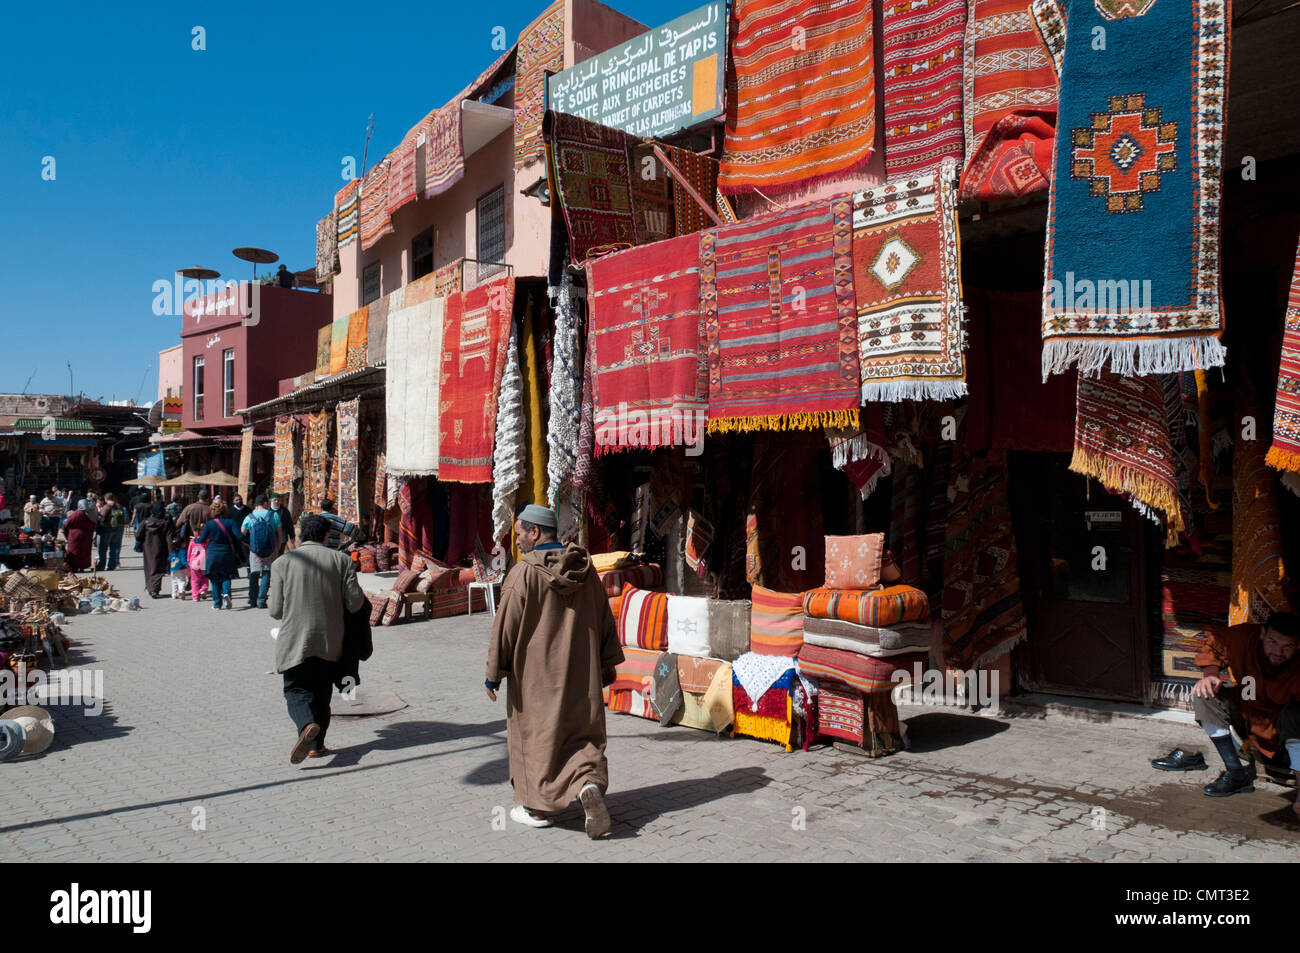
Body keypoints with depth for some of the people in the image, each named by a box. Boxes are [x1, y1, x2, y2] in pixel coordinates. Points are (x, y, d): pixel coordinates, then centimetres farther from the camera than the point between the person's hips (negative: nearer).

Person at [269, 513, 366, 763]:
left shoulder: (282, 563, -4)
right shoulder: (340, 560, -2)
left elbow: (276, 611, -3)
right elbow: (355, 603, -4)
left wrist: (270, 603, 20)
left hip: (295, 641, -2)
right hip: (330, 641, 2)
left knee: (296, 689, 6)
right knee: (321, 691, 16)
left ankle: (307, 725, -22)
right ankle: (317, 744, 18)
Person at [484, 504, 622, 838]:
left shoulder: (524, 573, -14)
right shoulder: (585, 568, 2)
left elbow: (505, 626, -11)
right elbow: (604, 618, 8)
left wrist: (493, 672, -2)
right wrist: (608, 663, 17)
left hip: (535, 675, -4)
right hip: (580, 675, 4)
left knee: (533, 734, 11)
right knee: (583, 734, 12)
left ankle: (536, 808, 21)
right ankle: (590, 784, -13)